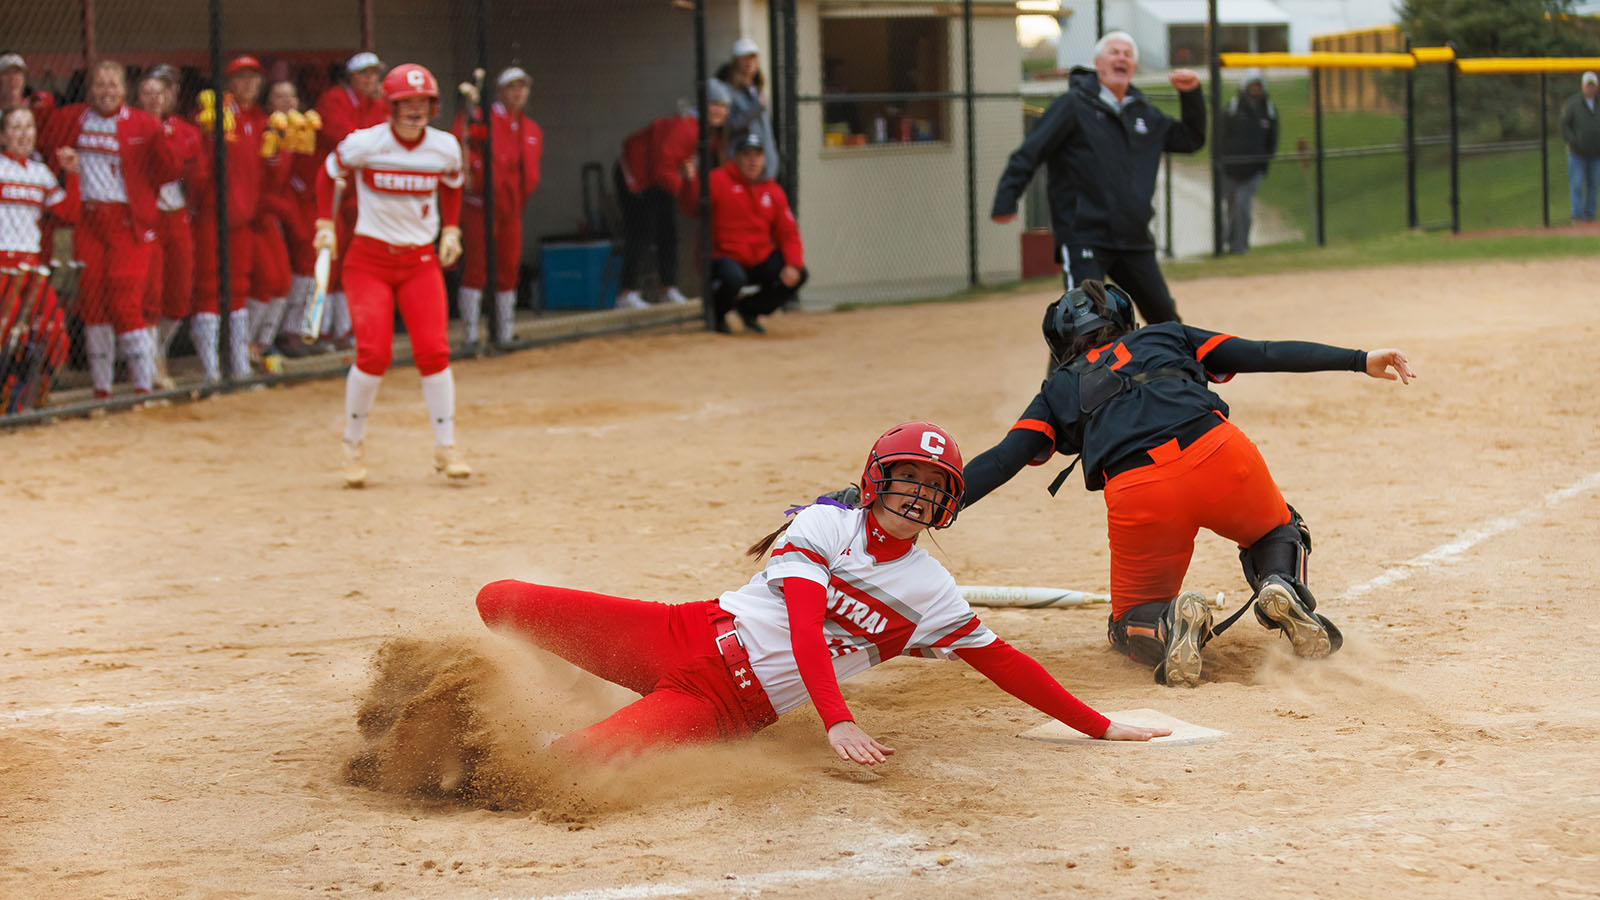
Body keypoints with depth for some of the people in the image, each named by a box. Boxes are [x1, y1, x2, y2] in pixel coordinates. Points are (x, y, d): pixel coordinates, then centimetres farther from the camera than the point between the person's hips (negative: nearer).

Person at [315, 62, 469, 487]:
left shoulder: (445, 147, -3)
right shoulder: (363, 144, -12)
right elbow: (328, 174, 5)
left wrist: (451, 230, 6)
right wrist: (325, 224, -4)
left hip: (421, 260, 3)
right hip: (368, 259, -3)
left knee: (434, 352, -7)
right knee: (373, 353, -12)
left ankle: (445, 447, 6)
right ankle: (353, 445, 8)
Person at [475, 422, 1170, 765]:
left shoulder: (932, 593, 3)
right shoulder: (824, 526, -4)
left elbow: (1002, 664, 7)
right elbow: (804, 627, -15)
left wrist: (1099, 727, 3)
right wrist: (837, 722, -30)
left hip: (731, 706, 0)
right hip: (688, 633, 0)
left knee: (586, 754, -28)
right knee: (501, 602, -10)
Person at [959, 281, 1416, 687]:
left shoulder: (1059, 389, 27)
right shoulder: (1164, 337, 30)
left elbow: (1000, 461, 14)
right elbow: (1265, 354, 22)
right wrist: (1359, 361, 22)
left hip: (1137, 495, -1)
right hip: (1219, 457, 1)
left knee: (1131, 623, 21)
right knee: (1279, 532, 34)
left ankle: (1171, 623, -16)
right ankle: (1283, 585, -2)